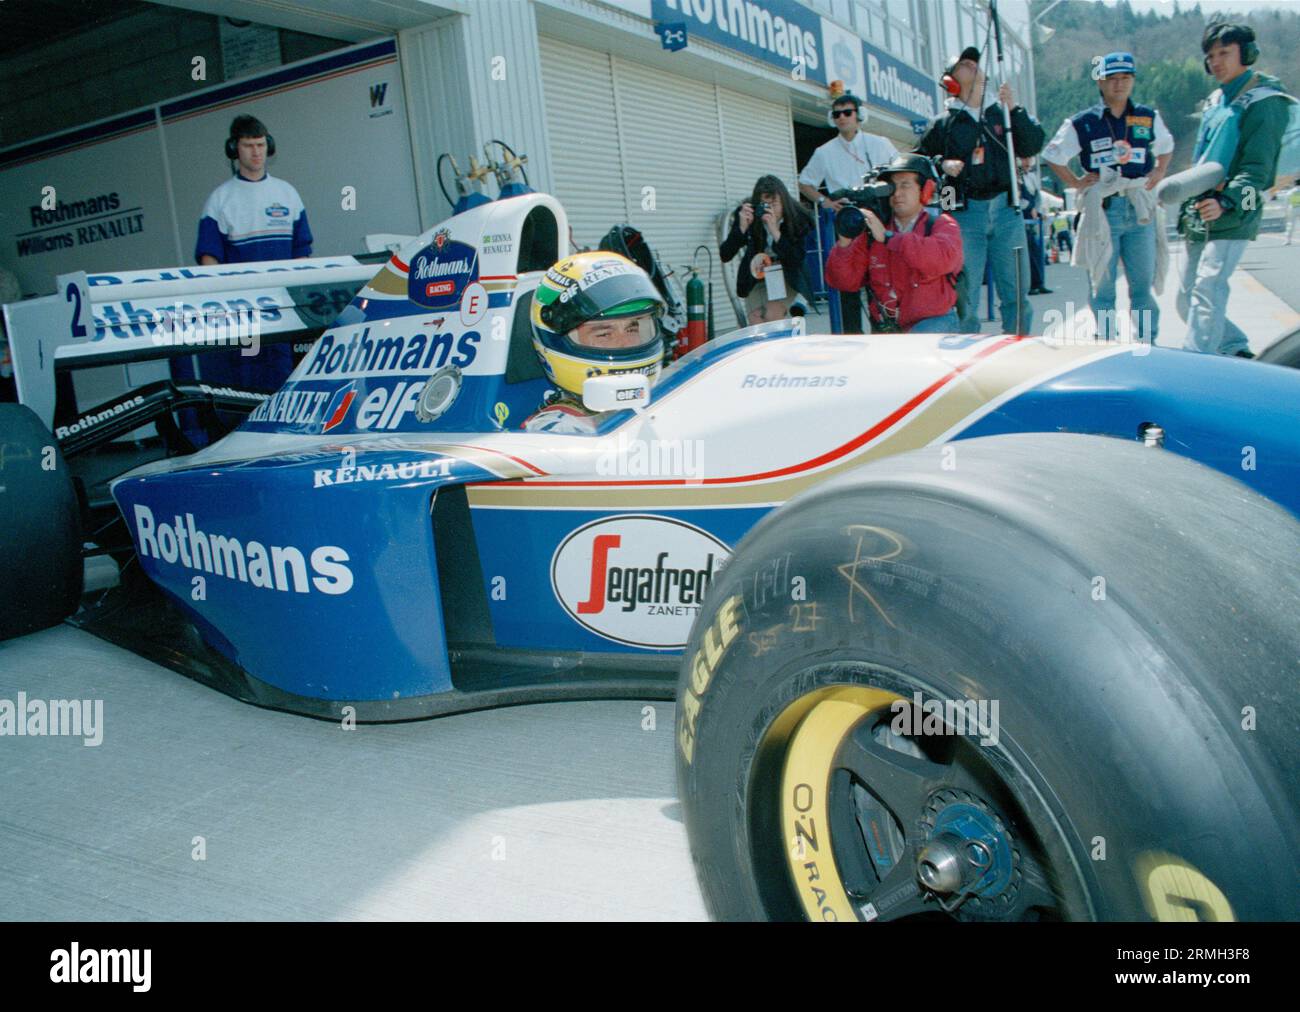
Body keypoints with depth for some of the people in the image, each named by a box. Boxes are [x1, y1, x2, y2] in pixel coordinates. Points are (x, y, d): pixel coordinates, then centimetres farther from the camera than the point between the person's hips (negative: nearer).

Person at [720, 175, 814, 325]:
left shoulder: (797, 219, -21)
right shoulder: (745, 214, -18)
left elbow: (796, 260, -27)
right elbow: (724, 256, -20)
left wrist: (775, 231, -38)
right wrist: (742, 227, -36)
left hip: (786, 276, -2)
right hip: (756, 277, 2)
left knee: (772, 315, -23)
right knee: (757, 323, -12)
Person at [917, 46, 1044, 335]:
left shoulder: (1004, 112, 12)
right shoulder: (944, 123, 8)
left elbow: (1032, 146, 1)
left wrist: (1014, 109, -9)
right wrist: (942, 164, -7)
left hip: (1005, 208, 2)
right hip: (965, 213, -2)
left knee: (1016, 290, 4)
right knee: (965, 293, -2)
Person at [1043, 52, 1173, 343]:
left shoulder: (1149, 118, 11)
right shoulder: (1082, 123, 1)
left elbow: (1166, 147, 28)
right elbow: (1052, 155, 9)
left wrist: (1158, 172, 11)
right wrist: (1075, 182, 1)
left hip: (1140, 208, 2)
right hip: (1102, 209, -2)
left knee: (1143, 282, 5)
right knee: (1102, 282, 1)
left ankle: (1148, 342, 14)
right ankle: (1106, 344, 8)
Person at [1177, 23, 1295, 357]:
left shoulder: (1264, 102, -8)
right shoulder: (1216, 101, 17)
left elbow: (1257, 169, -17)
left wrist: (1225, 201, -32)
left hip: (1231, 218, -9)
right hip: (1199, 217, 9)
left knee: (1206, 294, -16)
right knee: (1187, 300, 11)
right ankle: (1237, 350, 25)